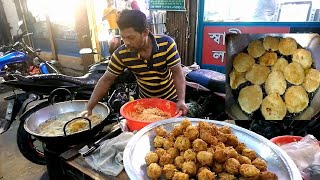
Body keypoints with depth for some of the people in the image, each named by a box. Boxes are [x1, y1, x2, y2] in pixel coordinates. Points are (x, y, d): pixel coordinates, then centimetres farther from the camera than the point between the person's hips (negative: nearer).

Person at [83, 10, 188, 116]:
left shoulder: (166, 44, -25)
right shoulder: (121, 54, -20)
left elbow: (177, 73, -20)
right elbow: (106, 80, -12)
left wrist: (181, 100, -33)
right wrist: (89, 108, -13)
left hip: (171, 100, -1)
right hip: (145, 102, 2)